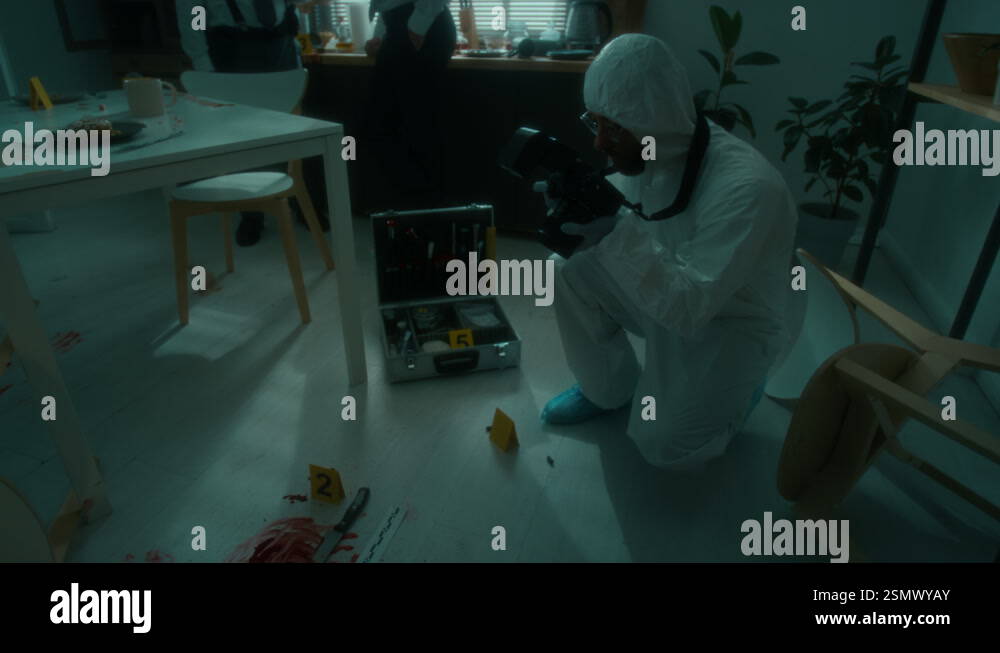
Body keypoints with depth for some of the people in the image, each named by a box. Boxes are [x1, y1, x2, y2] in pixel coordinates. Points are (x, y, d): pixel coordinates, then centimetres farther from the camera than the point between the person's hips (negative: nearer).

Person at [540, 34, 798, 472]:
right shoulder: (652, 147, -13)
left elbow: (691, 309, -35)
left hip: (730, 322, -6)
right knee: (569, 268, -11)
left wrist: (620, 237, -42)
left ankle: (736, 390, 17)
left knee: (663, 446, -15)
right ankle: (609, 388, 10)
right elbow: (619, 216, 0)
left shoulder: (747, 188, -35)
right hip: (667, 292, 6)